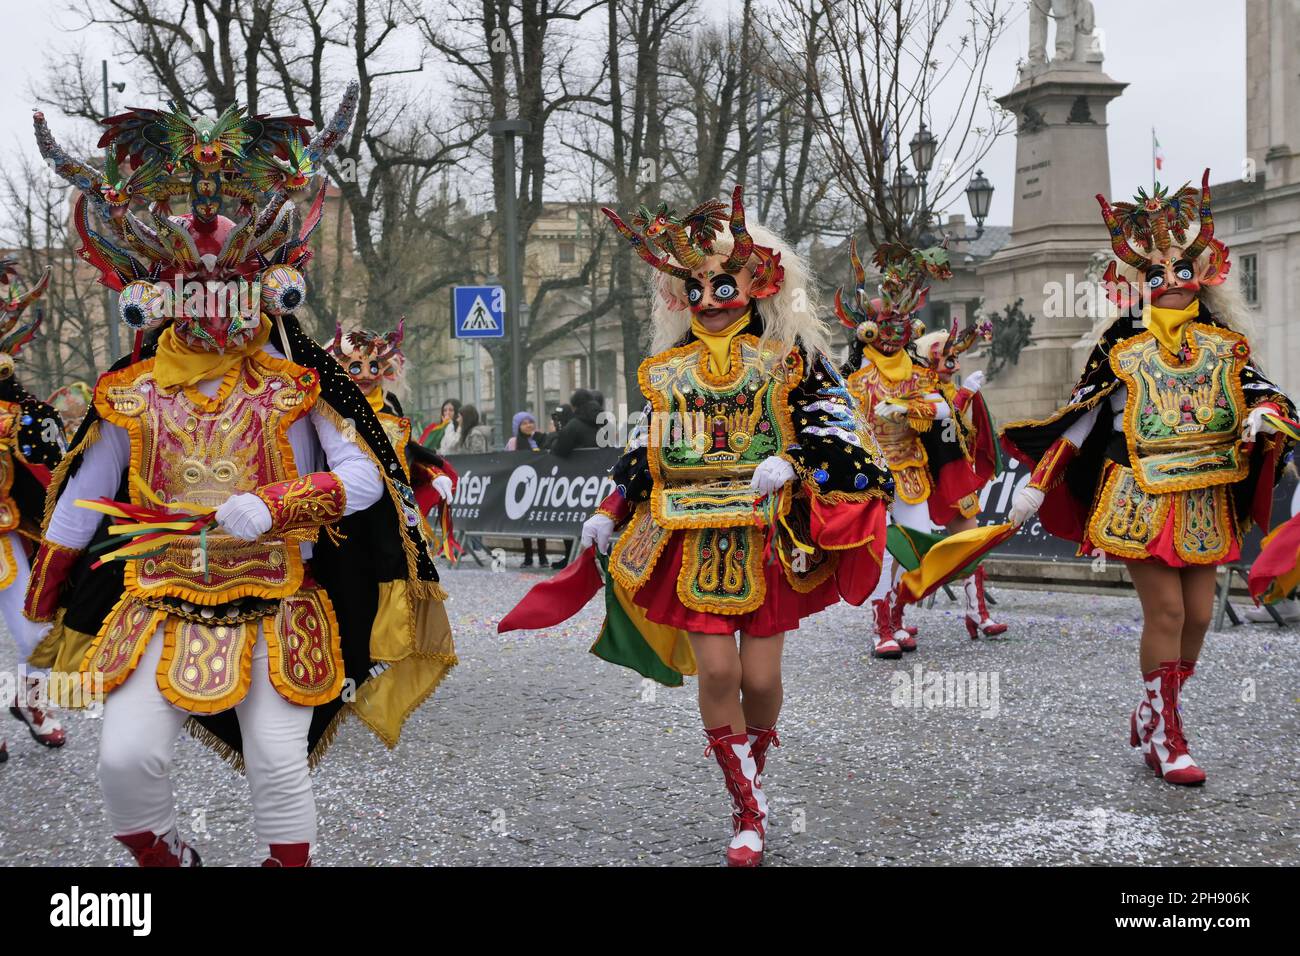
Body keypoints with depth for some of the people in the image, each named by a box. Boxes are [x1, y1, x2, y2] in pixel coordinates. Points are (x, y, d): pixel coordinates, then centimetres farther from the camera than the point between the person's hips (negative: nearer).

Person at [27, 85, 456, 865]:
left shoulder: (297, 385, -4)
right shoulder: (134, 392, 3)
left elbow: (365, 478, -10)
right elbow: (85, 492, 13)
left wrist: (274, 505, -25)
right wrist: (40, 600, 19)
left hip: (277, 604, -2)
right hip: (163, 605, 2)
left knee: (278, 762, -1)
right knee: (127, 755, -10)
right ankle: (162, 856, 18)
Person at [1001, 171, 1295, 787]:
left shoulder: (1223, 340, 8)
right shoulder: (1121, 344, 0)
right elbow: (1078, 413, 2)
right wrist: (1036, 485, 0)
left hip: (1207, 499, 4)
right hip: (1142, 497, -4)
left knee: (1198, 615, 3)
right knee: (1165, 609, -9)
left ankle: (1150, 717, 22)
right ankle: (1165, 736, 3)